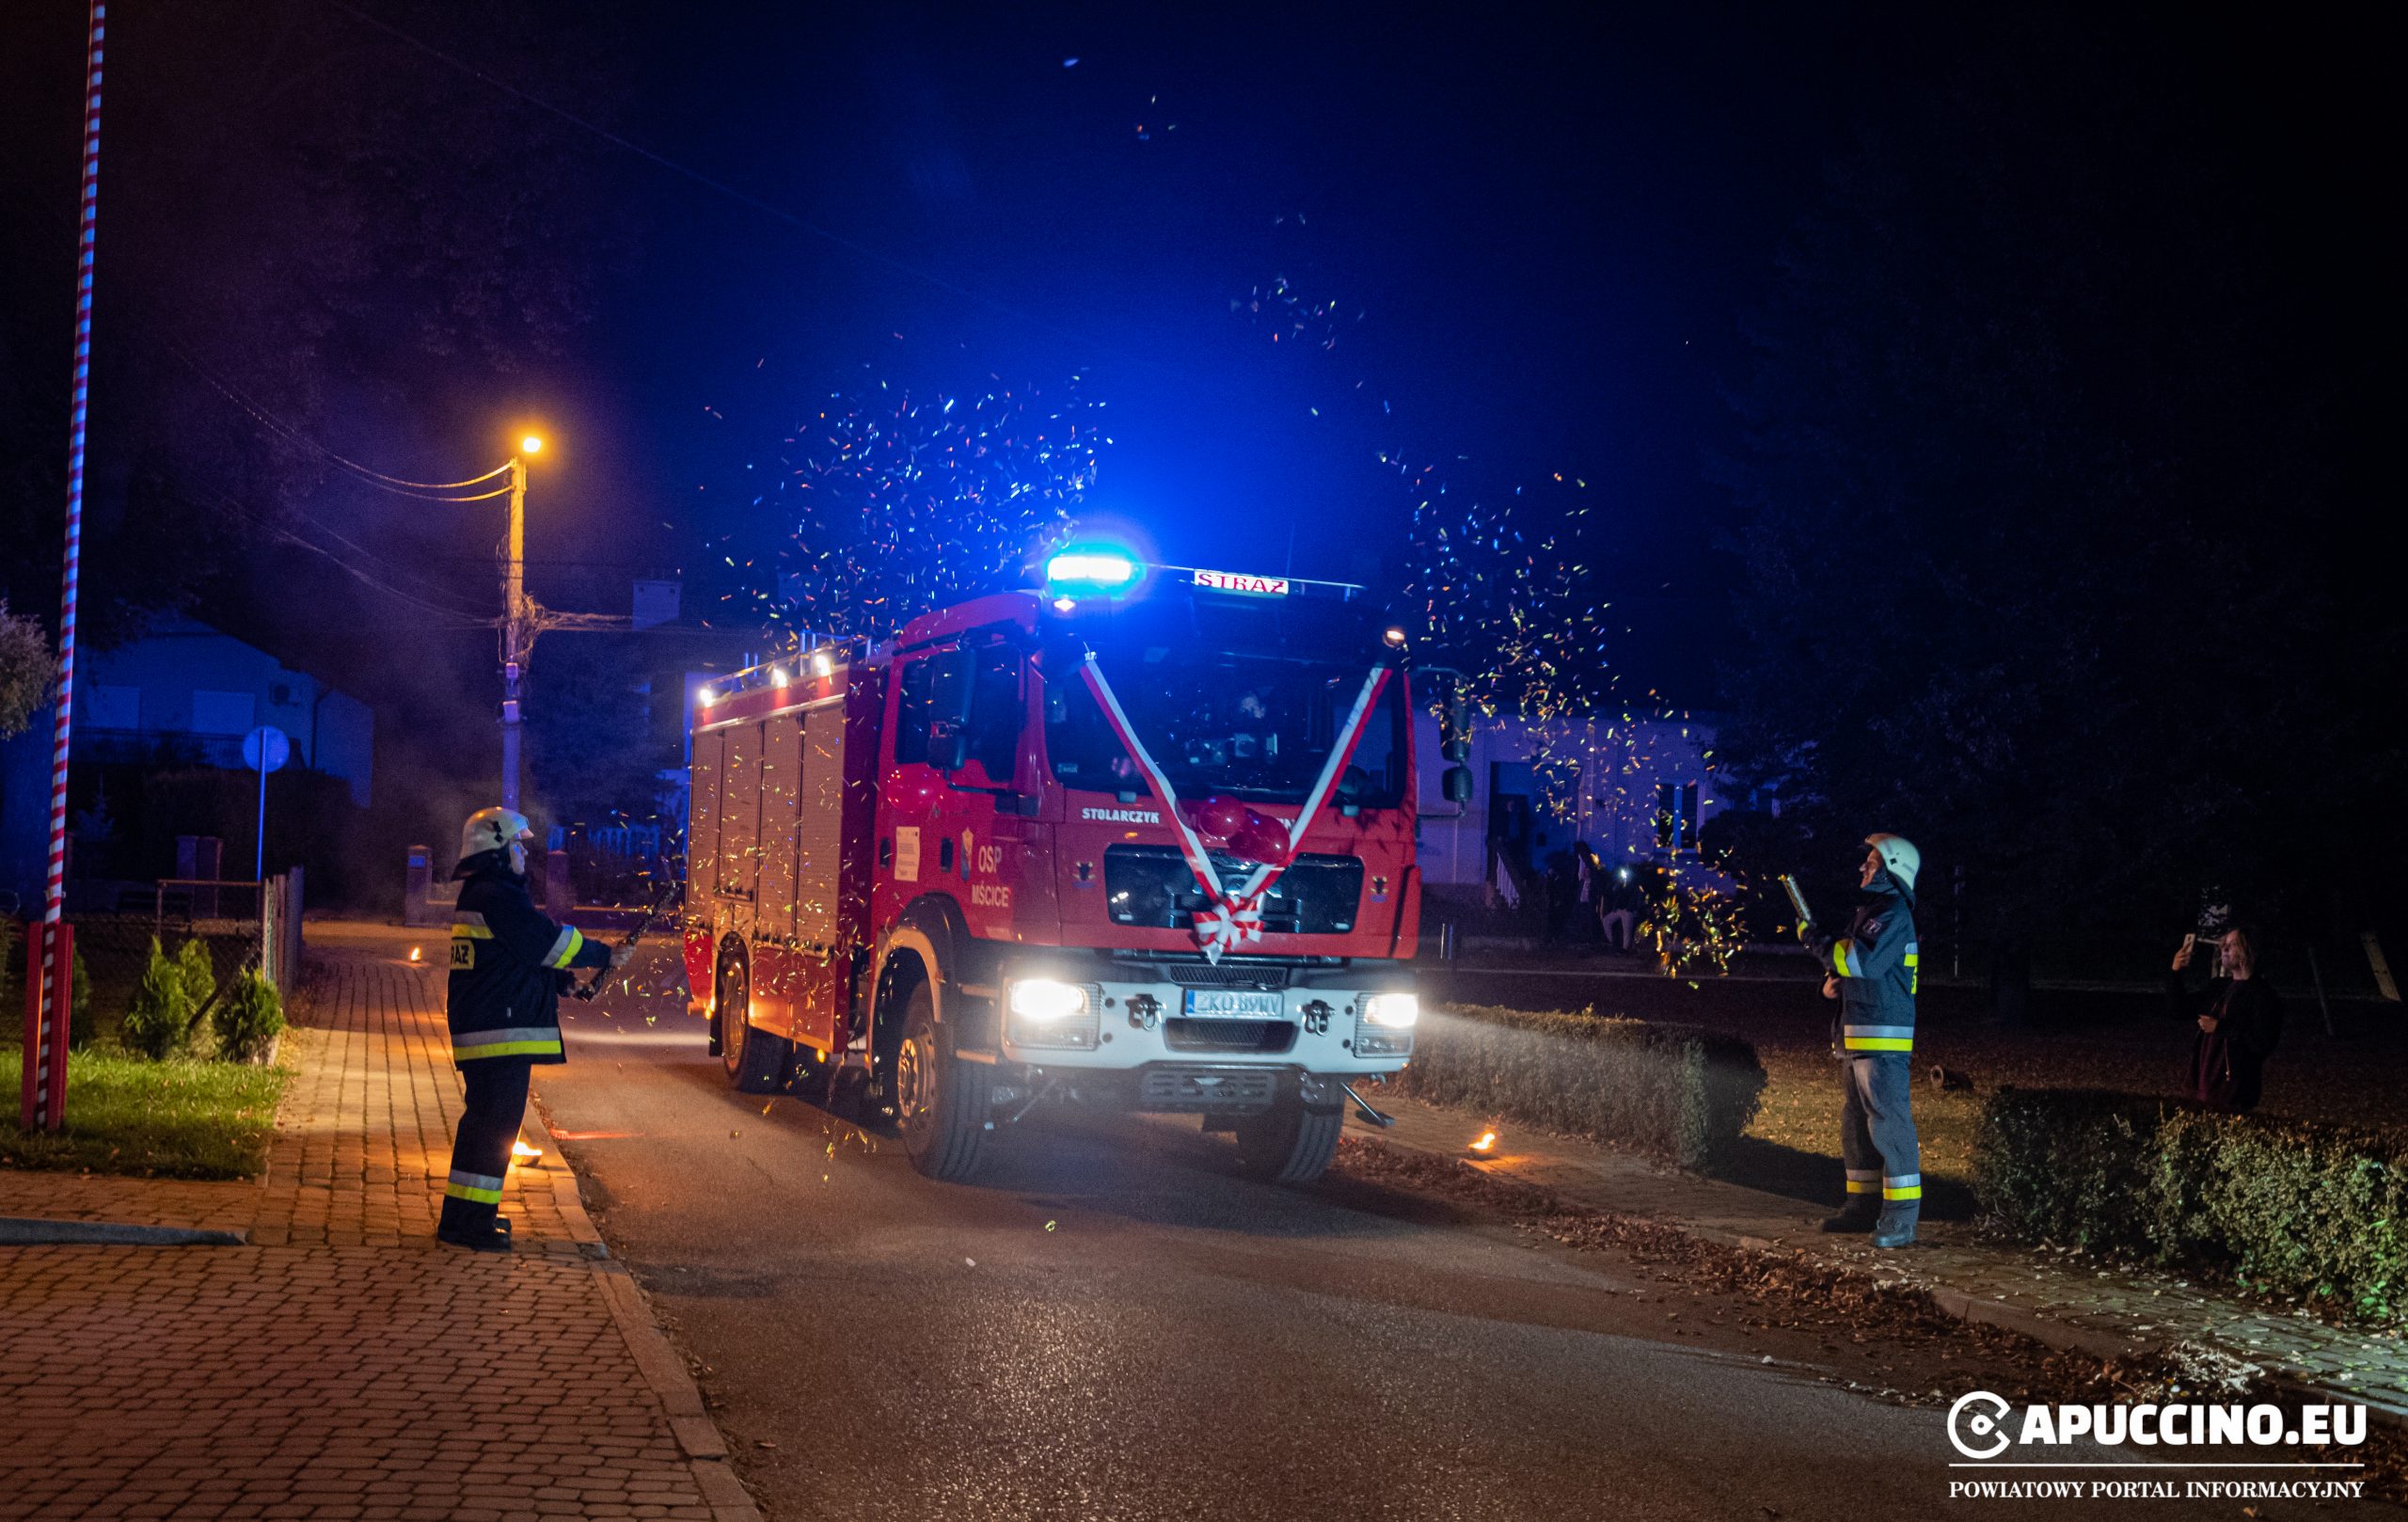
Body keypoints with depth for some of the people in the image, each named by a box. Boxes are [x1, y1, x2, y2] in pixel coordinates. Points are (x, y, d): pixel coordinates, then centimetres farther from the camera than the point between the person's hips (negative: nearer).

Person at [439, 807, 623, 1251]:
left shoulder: (477, 896, 19)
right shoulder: (499, 897, -15)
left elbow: (523, 957, 22)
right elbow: (552, 943, -16)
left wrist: (568, 982, 14)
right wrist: (604, 955, -4)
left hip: (479, 1029, 11)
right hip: (501, 1031, -11)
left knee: (486, 1120, 18)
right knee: (495, 1122, -8)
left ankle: (467, 1213, 26)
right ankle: (465, 1223, -7)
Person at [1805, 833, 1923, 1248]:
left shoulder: (1893, 915, -12)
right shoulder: (1869, 911, 19)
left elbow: (1861, 961, -25)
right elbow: (1851, 967, 27)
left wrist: (1816, 939, -14)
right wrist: (1831, 981, 5)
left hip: (1883, 1041, -11)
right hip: (1856, 1038, 11)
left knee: (1889, 1121, -12)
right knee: (1856, 1122, 16)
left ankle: (1901, 1217, -11)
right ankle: (1864, 1205, 24)